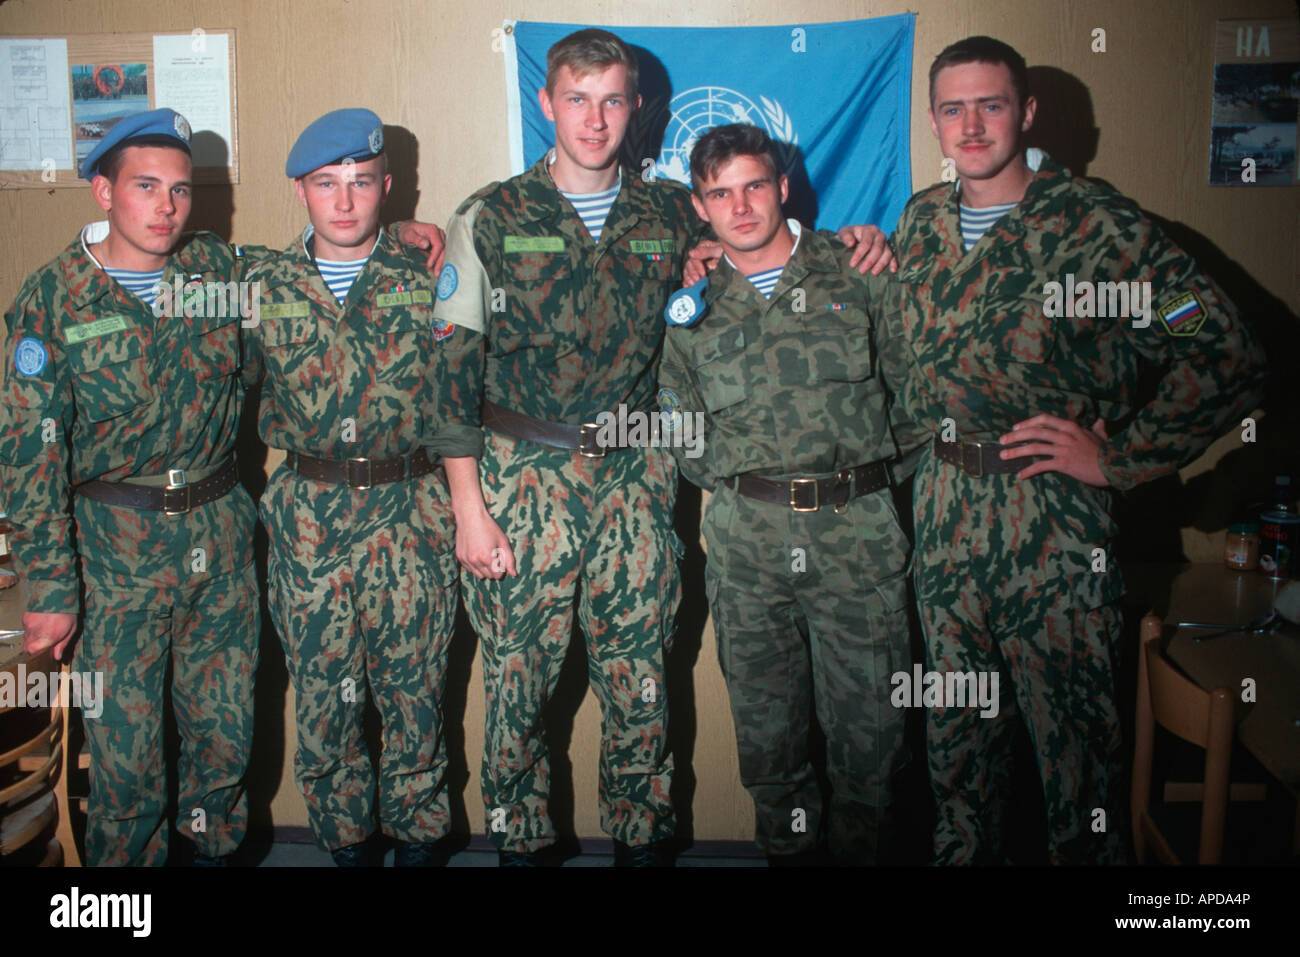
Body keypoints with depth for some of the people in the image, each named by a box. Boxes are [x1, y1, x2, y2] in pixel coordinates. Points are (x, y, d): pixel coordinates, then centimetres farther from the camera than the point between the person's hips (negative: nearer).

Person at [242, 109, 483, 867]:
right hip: (306, 518, 2)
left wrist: (467, 511, -2)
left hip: (410, 512, -1)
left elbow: (456, 409, 1)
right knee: (323, 691, 10)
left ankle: (420, 837, 28)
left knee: (414, 689, 7)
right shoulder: (265, 287, 5)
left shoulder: (428, 282, 1)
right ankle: (346, 840, 30)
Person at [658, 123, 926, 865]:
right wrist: (737, 484, 5)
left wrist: (870, 478, 4)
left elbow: (915, 388, 8)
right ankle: (790, 850, 28)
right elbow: (682, 433, 15)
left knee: (870, 722, 2)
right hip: (745, 539, 2)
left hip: (858, 531, -1)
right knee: (767, 724, 9)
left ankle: (859, 850, 23)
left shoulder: (856, 273, 5)